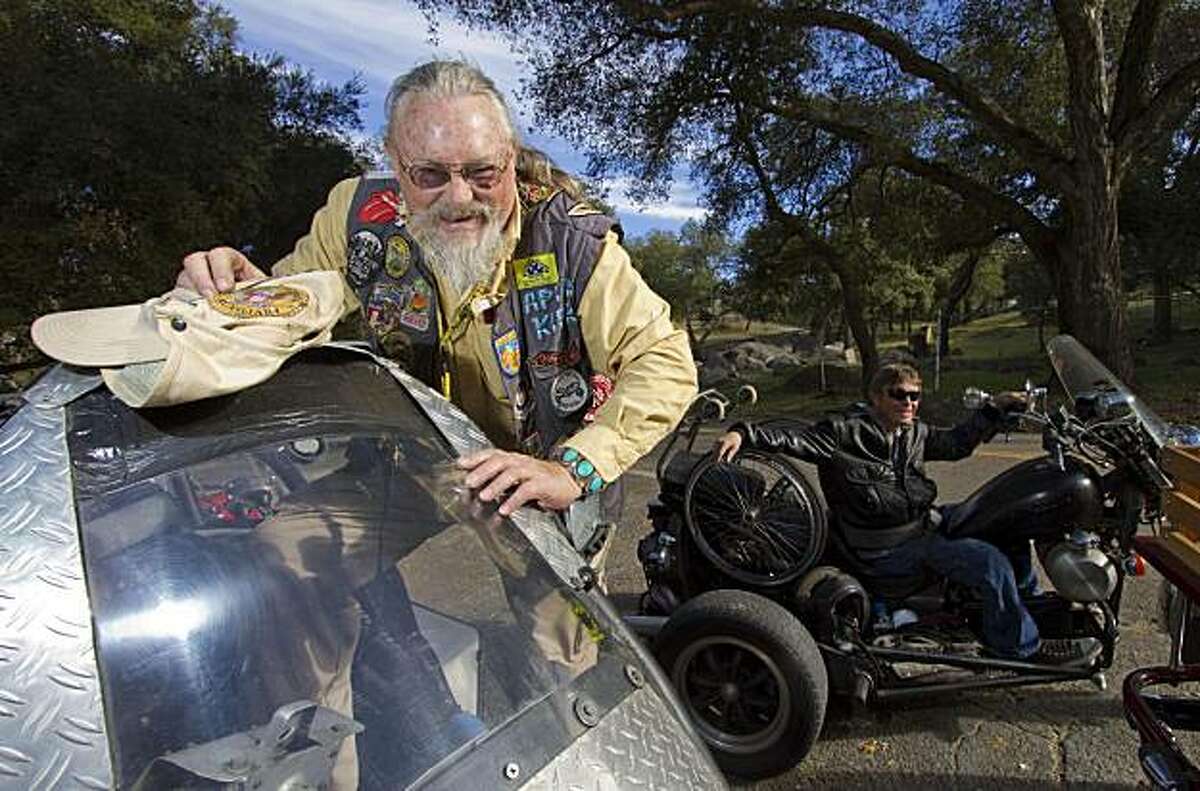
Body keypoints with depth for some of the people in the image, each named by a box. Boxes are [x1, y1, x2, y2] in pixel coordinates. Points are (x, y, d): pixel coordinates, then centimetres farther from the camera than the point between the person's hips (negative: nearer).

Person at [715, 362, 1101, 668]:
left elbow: (956, 443, 22)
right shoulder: (845, 432, -14)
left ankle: (1029, 602, 36)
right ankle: (1021, 644, 2)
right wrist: (744, 433, -35)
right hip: (888, 548, -9)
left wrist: (994, 409, 16)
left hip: (925, 520, 9)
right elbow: (795, 436, -20)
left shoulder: (914, 434, 10)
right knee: (990, 561, -20)